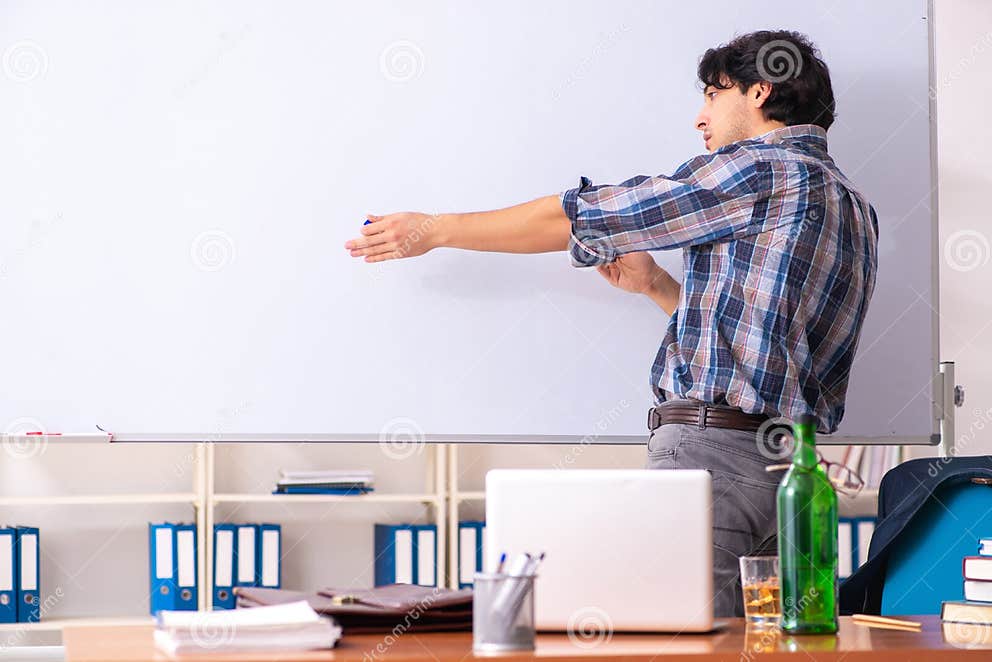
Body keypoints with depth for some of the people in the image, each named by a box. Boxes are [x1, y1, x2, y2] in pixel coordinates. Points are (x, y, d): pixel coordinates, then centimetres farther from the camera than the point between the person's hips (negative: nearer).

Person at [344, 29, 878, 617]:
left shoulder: (756, 170, -6)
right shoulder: (852, 205, 22)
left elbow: (582, 217, -1)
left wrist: (435, 229, 8)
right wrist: (656, 285, 22)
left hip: (712, 451, -9)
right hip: (793, 459, 9)